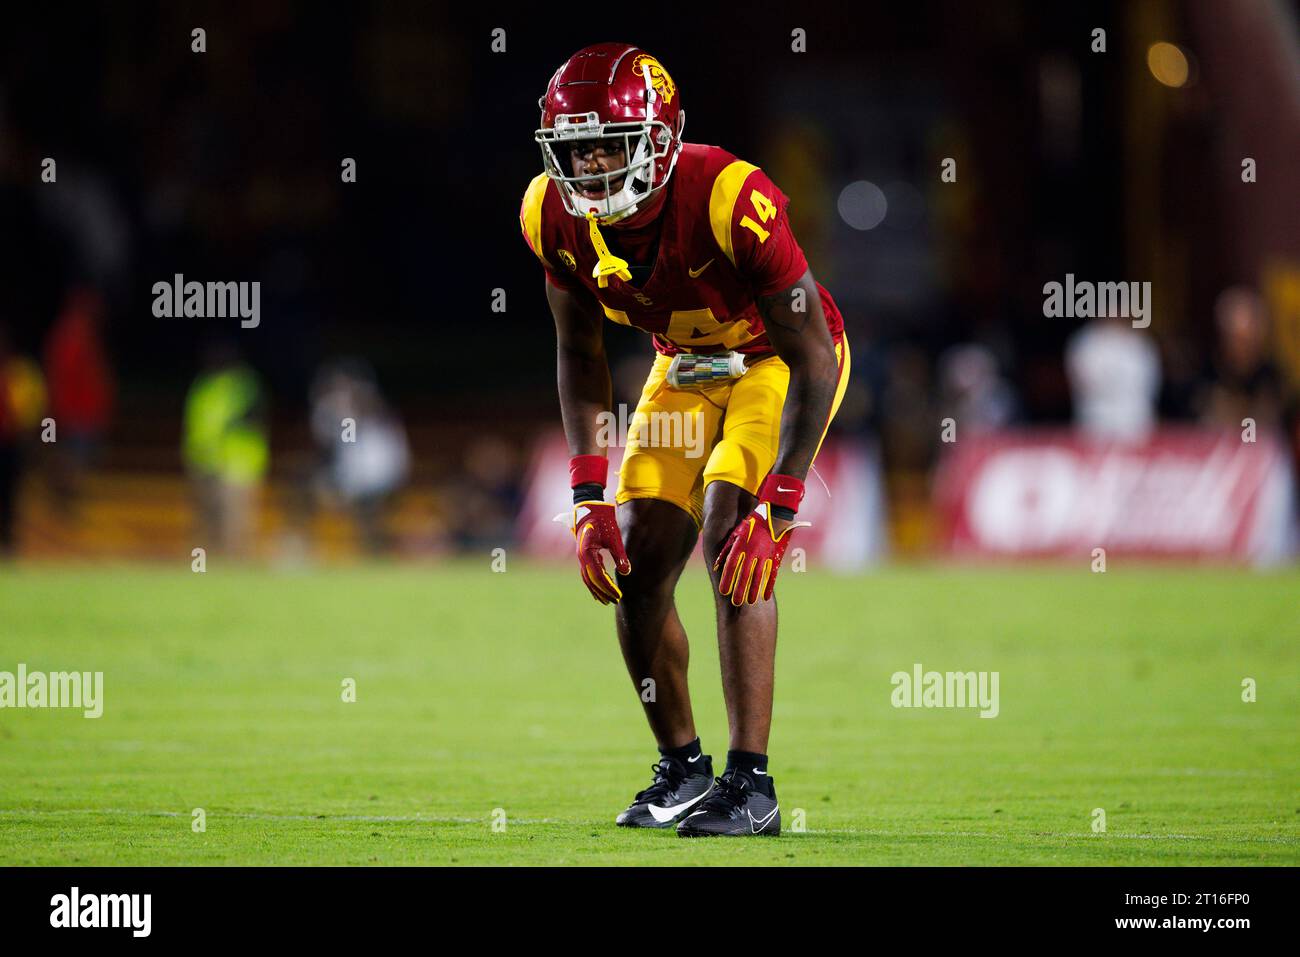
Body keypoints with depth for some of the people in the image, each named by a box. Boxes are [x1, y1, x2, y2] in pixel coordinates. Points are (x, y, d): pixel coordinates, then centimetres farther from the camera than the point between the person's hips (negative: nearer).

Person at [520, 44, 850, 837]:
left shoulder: (730, 200, -36)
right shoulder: (555, 217, -19)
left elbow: (815, 360, -30)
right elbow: (580, 352, -2)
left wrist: (777, 506, -35)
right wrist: (589, 496, -9)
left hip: (781, 359, -6)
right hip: (689, 365, 6)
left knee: (732, 539, -24)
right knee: (636, 568, -3)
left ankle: (751, 784, -20)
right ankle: (682, 766, 19)